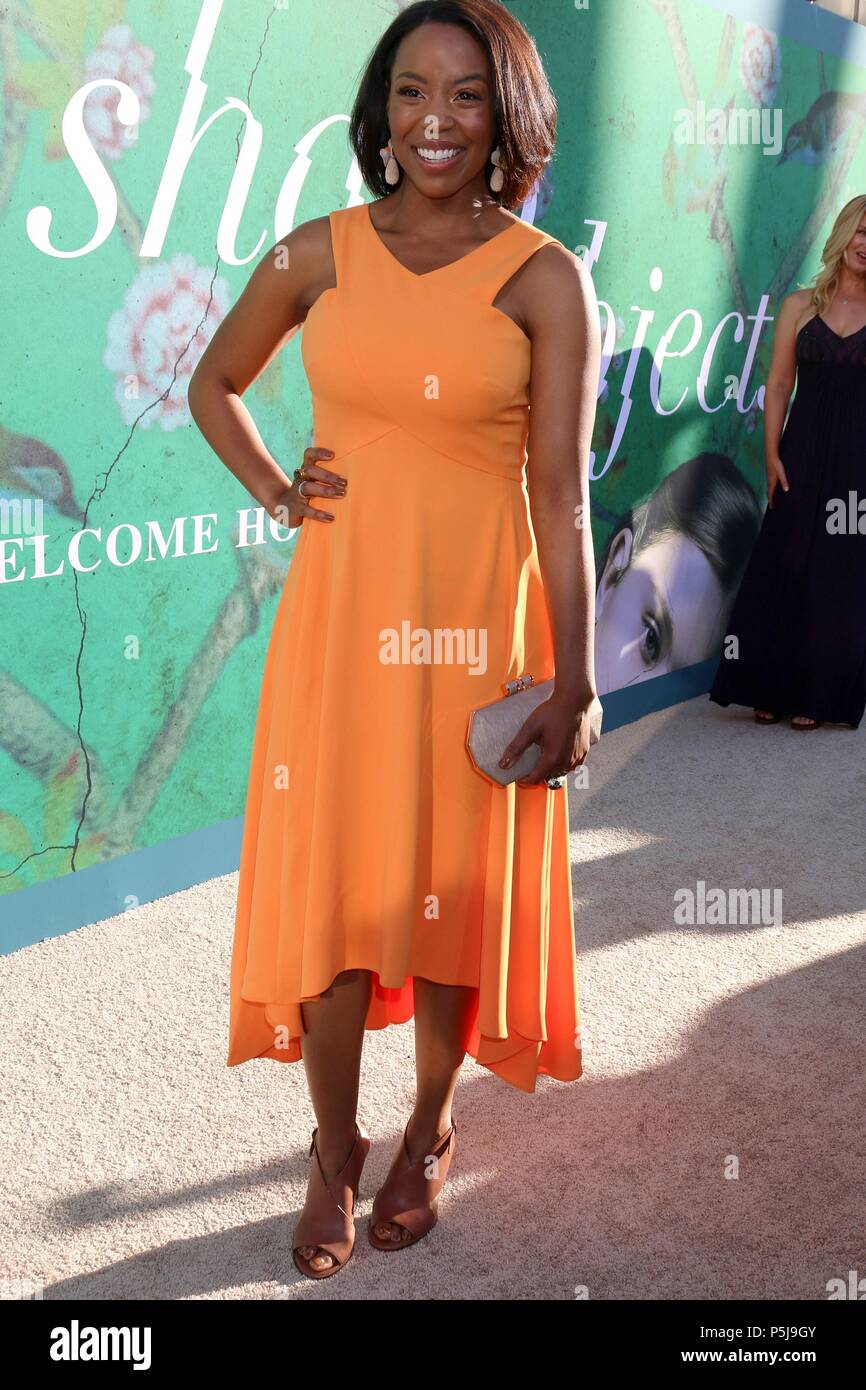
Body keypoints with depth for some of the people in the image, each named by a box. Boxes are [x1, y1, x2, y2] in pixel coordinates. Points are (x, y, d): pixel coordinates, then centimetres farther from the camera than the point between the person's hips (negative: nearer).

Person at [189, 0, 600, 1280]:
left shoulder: (544, 279, -4)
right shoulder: (320, 254, 3)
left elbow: (560, 492, -8)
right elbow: (213, 383, 19)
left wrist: (572, 679, -10)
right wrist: (277, 493, 4)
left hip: (475, 623, -2)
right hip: (339, 613, 2)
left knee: (453, 890, 9)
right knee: (327, 887, 6)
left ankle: (430, 1132, 34)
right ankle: (336, 1151, 27)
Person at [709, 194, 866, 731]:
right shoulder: (801, 306, 7)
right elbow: (779, 385, 4)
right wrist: (773, 455, -3)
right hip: (805, 453, 1)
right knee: (784, 567, 1)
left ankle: (818, 697, 12)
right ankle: (771, 691, 13)